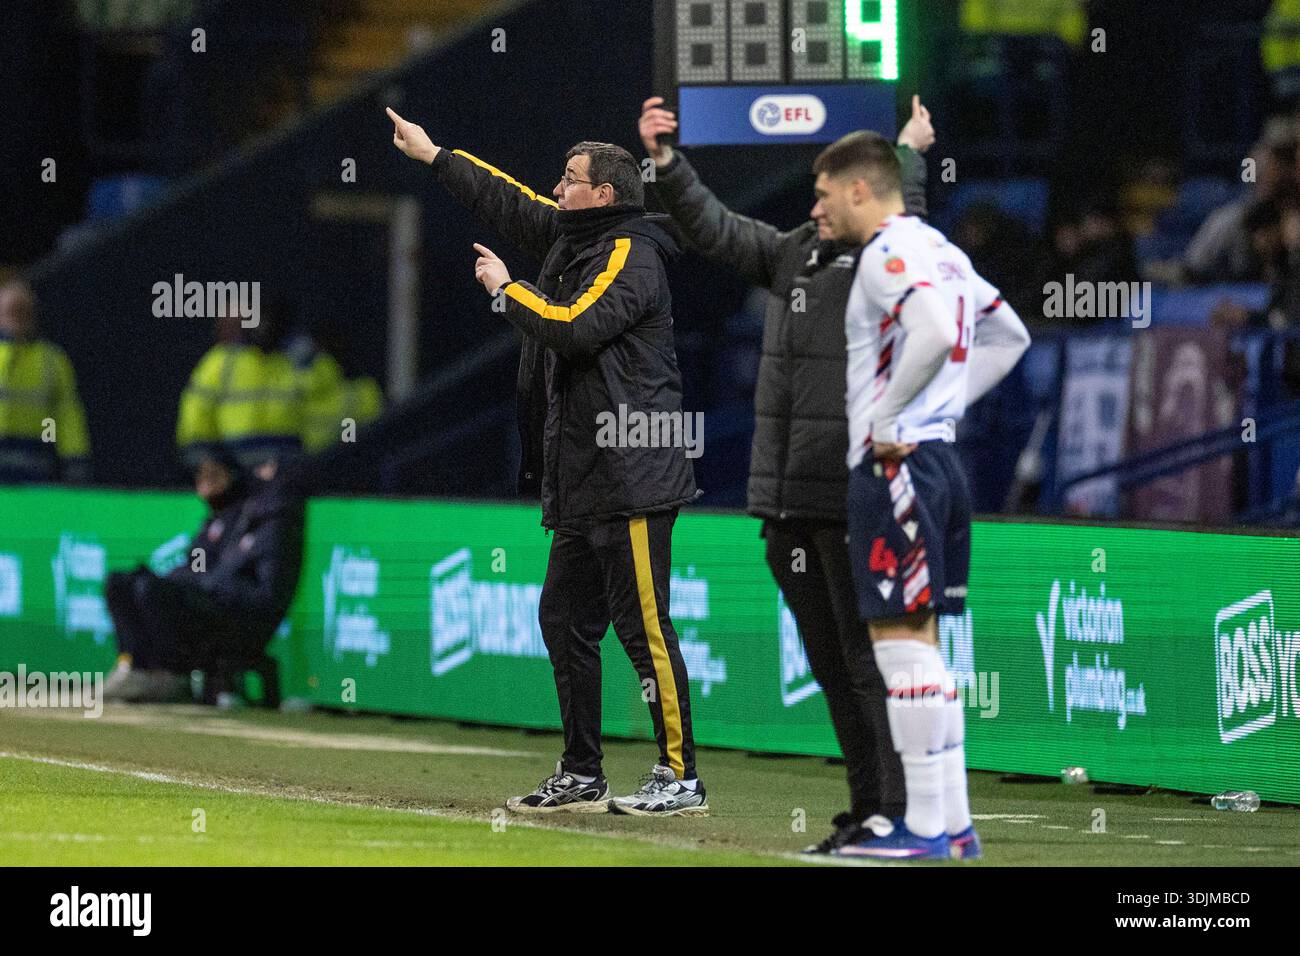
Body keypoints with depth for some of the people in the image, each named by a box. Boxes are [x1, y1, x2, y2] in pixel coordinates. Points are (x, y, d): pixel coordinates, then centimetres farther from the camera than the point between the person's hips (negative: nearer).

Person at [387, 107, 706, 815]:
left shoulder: (629, 257, -11)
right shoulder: (571, 238, 16)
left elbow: (573, 329, -22)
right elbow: (508, 203, 29)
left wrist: (506, 289, -9)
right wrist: (433, 155, 33)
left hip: (631, 479, -10)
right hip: (580, 487, 10)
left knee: (643, 628, -10)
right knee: (564, 621, 13)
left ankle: (681, 778, -9)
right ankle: (581, 777, 19)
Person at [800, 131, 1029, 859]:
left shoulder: (890, 253, -11)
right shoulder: (939, 250, 18)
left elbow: (936, 333, -29)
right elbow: (1009, 335, 28)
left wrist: (888, 421, -19)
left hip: (896, 464, -10)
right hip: (940, 458, 10)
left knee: (901, 639, -9)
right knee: (920, 642, 12)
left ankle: (929, 828, -11)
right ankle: (953, 824, 13)